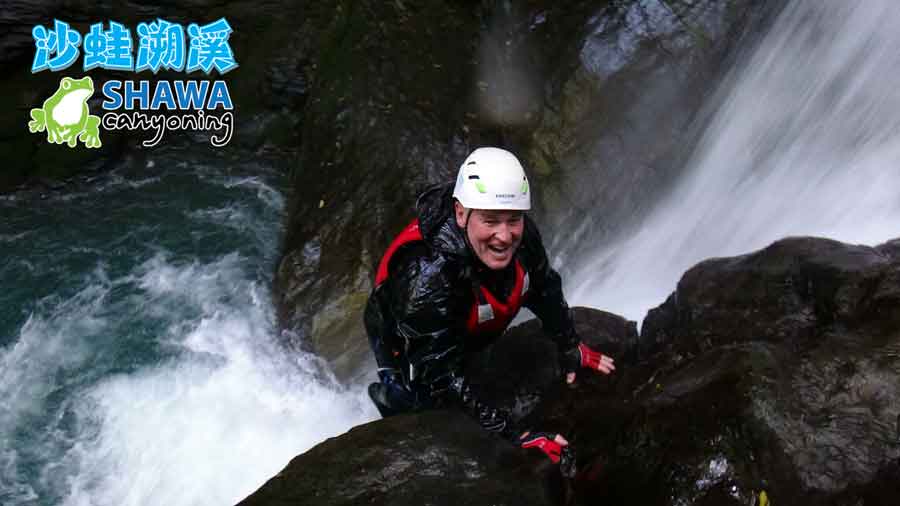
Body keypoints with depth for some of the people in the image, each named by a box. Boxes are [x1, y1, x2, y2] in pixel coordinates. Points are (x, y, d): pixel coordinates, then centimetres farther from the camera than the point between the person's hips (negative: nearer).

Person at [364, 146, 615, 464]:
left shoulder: (520, 235, -30)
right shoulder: (428, 278, -47)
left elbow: (544, 288, -6)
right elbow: (443, 379, -40)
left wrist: (570, 349, 1)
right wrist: (515, 437, -42)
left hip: (473, 341, 6)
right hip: (408, 352, -5)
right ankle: (389, 395, 34)